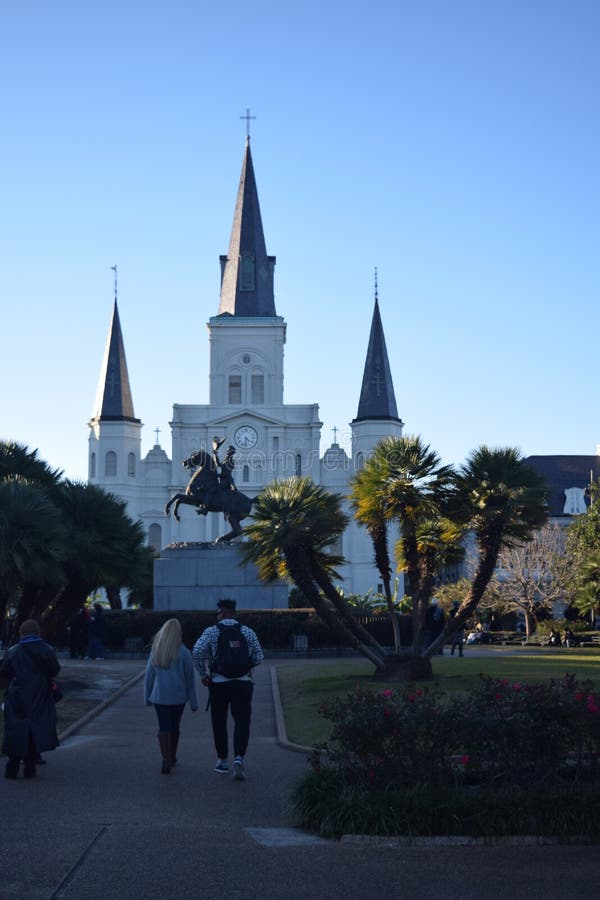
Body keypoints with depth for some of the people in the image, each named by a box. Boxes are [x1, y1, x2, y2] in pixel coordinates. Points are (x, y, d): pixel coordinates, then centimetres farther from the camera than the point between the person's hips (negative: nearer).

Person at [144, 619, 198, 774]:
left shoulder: (155, 652, -2)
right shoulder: (183, 653, -8)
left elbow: (149, 676, 3)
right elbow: (189, 678, -5)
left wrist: (147, 697, 13)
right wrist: (193, 702, 1)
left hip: (159, 696, 0)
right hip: (178, 696, 0)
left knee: (164, 728, 1)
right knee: (174, 727, 16)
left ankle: (166, 761, -13)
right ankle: (172, 757, 30)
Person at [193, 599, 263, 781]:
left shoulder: (211, 631, -2)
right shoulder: (248, 632, 4)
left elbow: (197, 651, -15)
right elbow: (258, 658, 2)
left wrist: (203, 674, -3)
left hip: (219, 683, 0)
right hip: (243, 683, 1)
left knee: (219, 722, 14)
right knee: (241, 721, 3)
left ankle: (222, 761, 21)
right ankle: (239, 757, -17)